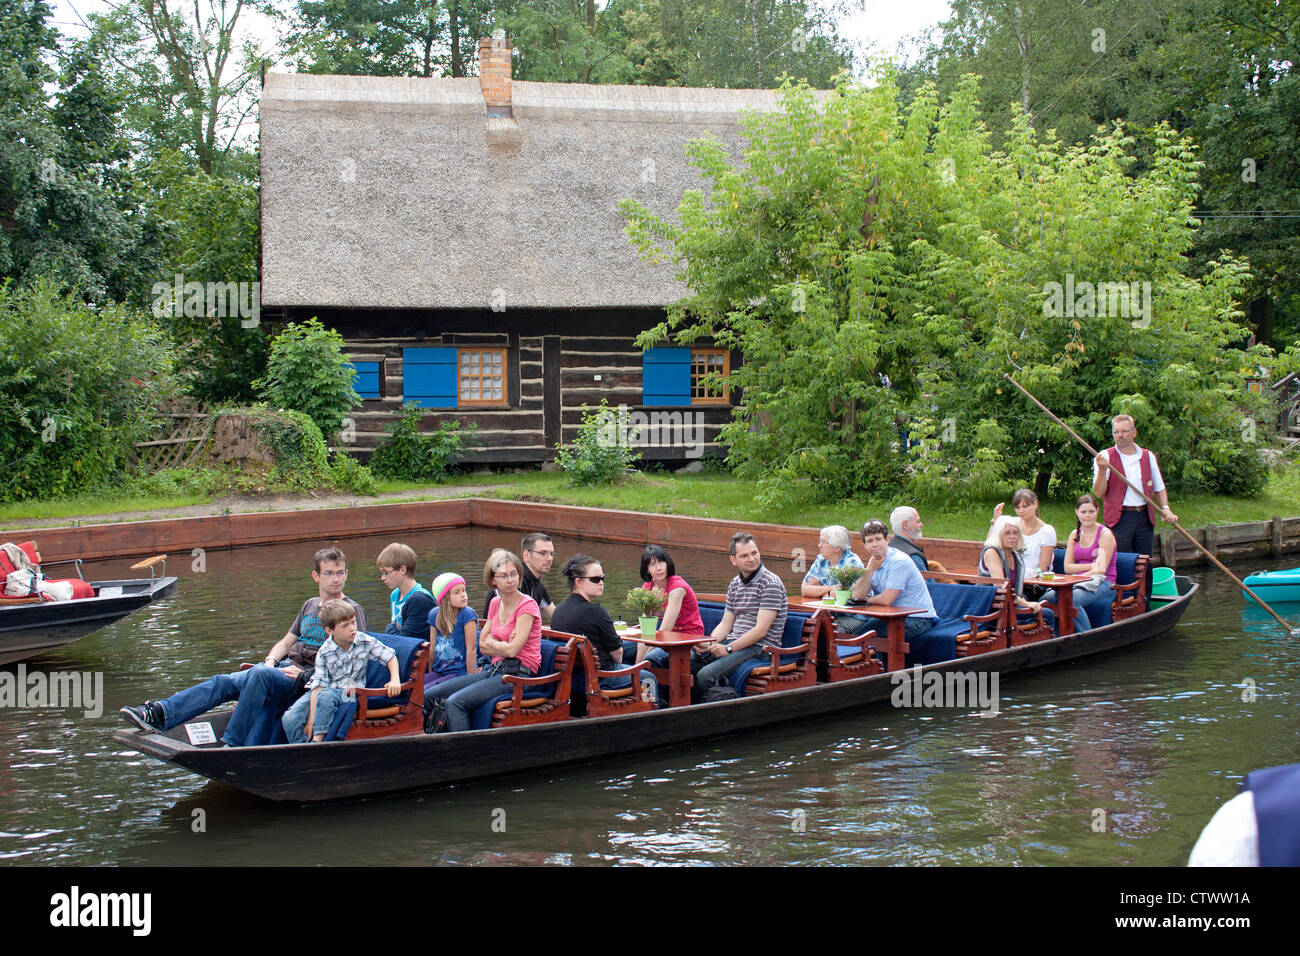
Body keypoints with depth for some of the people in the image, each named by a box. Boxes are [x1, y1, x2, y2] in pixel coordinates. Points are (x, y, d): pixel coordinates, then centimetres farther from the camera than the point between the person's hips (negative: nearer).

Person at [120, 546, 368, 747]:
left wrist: (305, 674, -14)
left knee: (260, 675, -35)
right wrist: (271, 661, 6)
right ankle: (158, 714, -25)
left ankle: (233, 744, -37)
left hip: (306, 680, -7)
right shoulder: (310, 605, 23)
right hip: (283, 668, 7)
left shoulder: (352, 610, 0)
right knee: (224, 682, -15)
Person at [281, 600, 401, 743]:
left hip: (349, 691, -1)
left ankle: (318, 738, -25)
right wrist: (312, 719, -20)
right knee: (290, 718, -20)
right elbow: (318, 685, -14)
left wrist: (395, 680, -17)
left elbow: (390, 656, 1)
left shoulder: (365, 641, -6)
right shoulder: (324, 653, -10)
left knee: (326, 695, -37)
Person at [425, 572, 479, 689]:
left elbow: (471, 649, -12)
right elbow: (433, 648, 13)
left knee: (424, 692, -24)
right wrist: (430, 674, 13)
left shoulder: (467, 614, -12)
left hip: (460, 672, -6)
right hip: (439, 672, 6)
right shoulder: (434, 615, 5)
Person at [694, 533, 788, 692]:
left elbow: (761, 630, -16)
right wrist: (708, 643, -5)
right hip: (733, 642, 7)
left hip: (759, 647, -7)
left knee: (705, 675, -26)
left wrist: (729, 649, -19)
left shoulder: (770, 583, -9)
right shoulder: (735, 583, 15)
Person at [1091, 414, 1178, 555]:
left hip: (1145, 519, 4)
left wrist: (1165, 509, 3)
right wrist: (1102, 470, -23)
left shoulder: (1148, 457, 12)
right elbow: (1099, 493, -9)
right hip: (1119, 519, -4)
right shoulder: (1105, 457, 0)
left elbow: (1159, 488, 19)